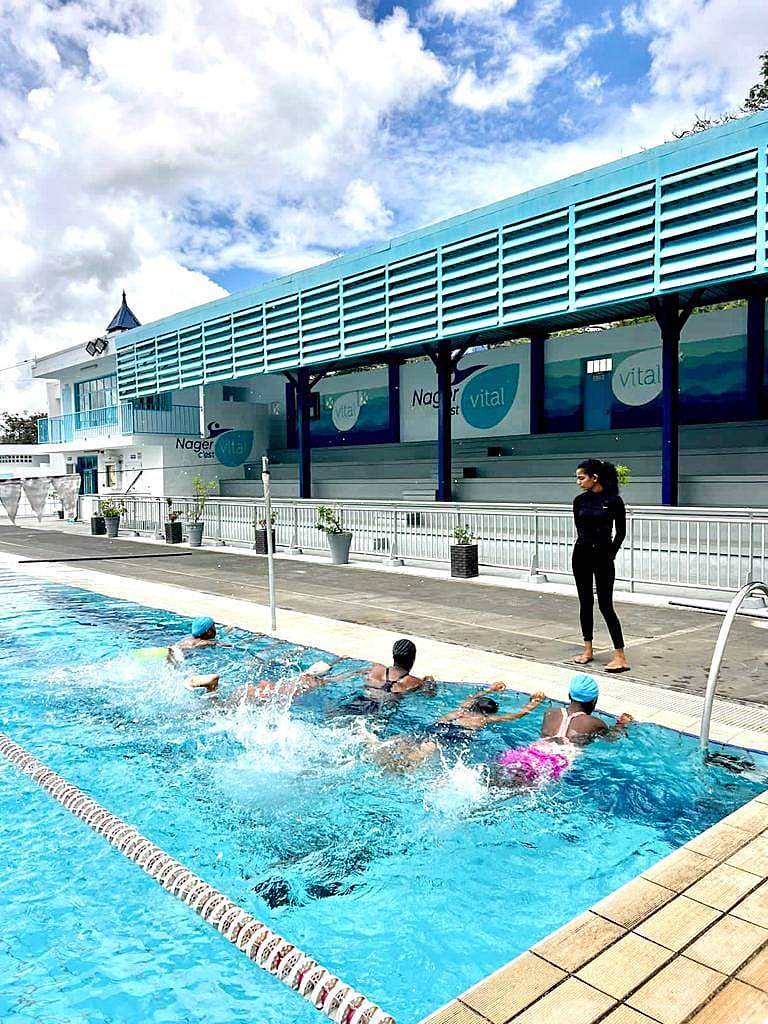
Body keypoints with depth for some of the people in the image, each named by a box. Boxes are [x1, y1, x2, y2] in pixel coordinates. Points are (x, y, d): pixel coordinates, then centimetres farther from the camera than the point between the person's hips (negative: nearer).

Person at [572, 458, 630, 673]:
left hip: (602, 556, -4)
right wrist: (586, 544, 9)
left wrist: (610, 554, 4)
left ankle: (620, 657, -2)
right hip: (581, 555, 5)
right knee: (585, 602, 10)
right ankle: (588, 650, 21)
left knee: (605, 605, -6)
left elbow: (620, 532, 1)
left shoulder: (613, 500, -8)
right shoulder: (580, 500, 3)